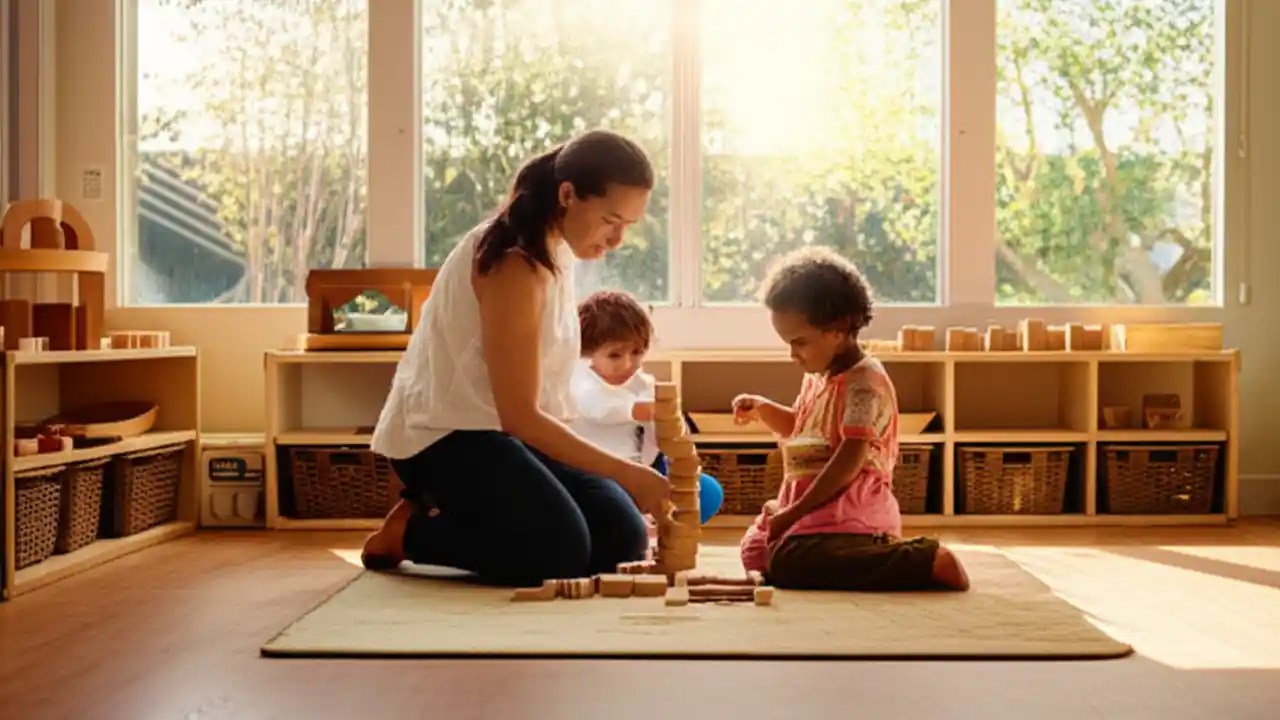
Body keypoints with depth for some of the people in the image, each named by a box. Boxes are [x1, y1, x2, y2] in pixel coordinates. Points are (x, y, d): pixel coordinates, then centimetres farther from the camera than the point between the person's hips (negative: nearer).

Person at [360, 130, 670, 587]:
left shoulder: (557, 249, 6)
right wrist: (628, 474, -24)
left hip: (504, 427, 9)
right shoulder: (515, 262, -21)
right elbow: (519, 415, -24)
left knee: (622, 539, -6)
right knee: (560, 550, -26)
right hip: (443, 434, -9)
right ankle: (409, 531, -2)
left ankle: (447, 515, 9)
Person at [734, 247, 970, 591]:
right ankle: (878, 551, 12)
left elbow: (850, 460, -24)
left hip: (848, 504, -10)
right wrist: (761, 408, 13)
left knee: (787, 563, -32)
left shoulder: (863, 382, -16)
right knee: (755, 553, 21)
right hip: (820, 501, 10)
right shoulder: (818, 377, 13)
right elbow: (798, 428, 33)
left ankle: (926, 560, -27)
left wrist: (794, 512, -23)